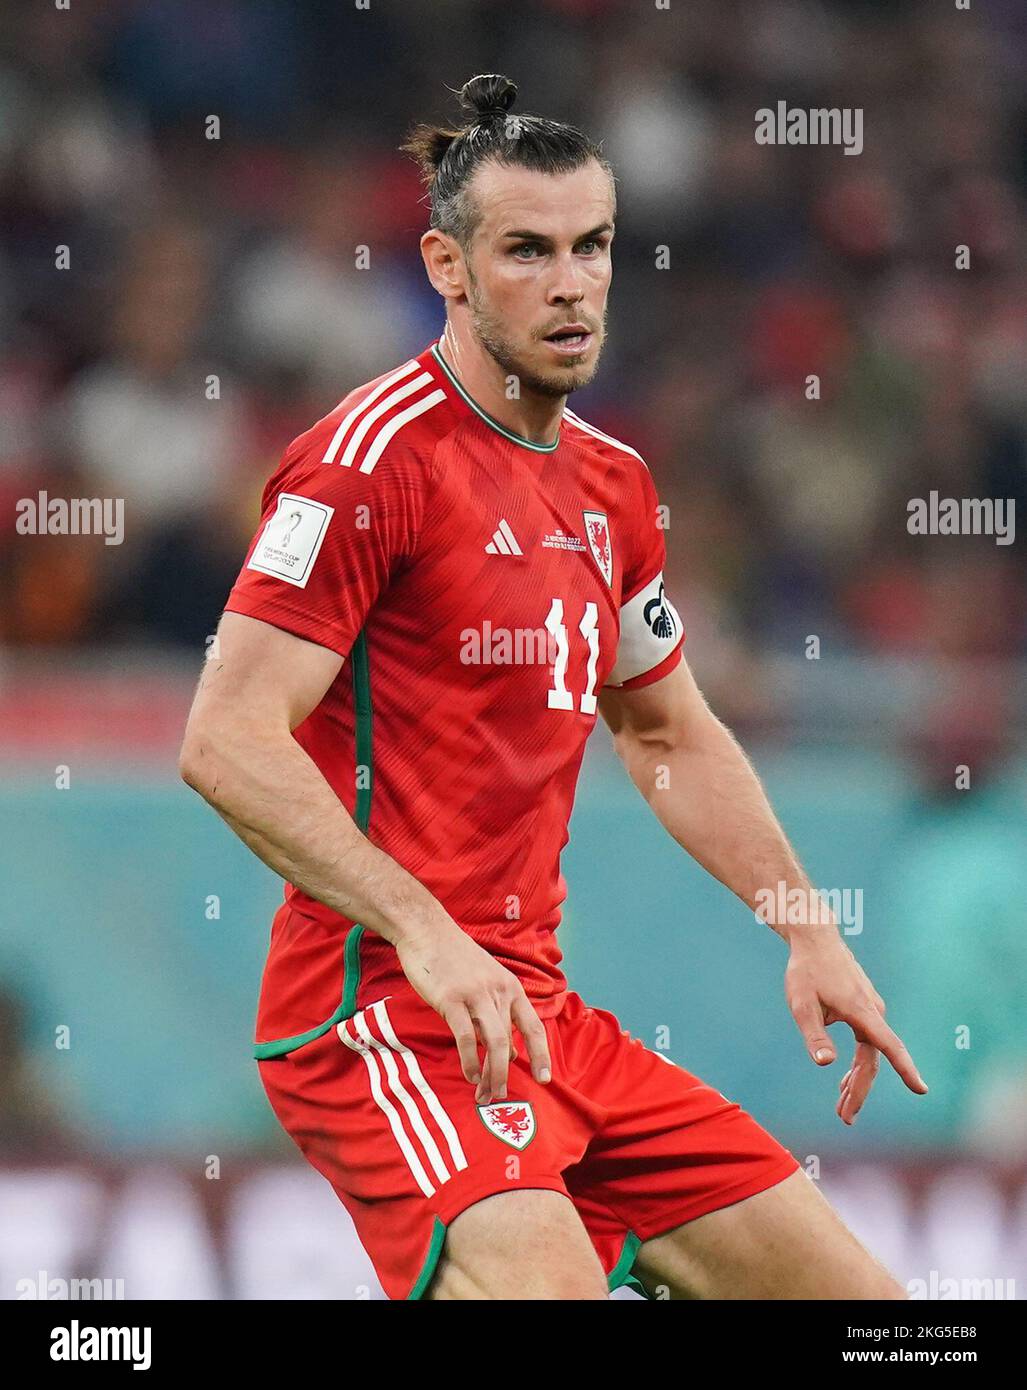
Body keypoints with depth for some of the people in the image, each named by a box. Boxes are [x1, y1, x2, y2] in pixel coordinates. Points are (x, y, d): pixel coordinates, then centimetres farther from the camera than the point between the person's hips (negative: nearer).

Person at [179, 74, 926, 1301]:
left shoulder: (610, 484, 14)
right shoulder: (376, 454, -11)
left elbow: (669, 735, 30)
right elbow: (226, 740, -19)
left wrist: (809, 932, 22)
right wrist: (422, 932, -27)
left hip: (539, 1006, 8)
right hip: (383, 1007, -8)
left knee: (852, 1294, 5)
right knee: (550, 1283, -32)